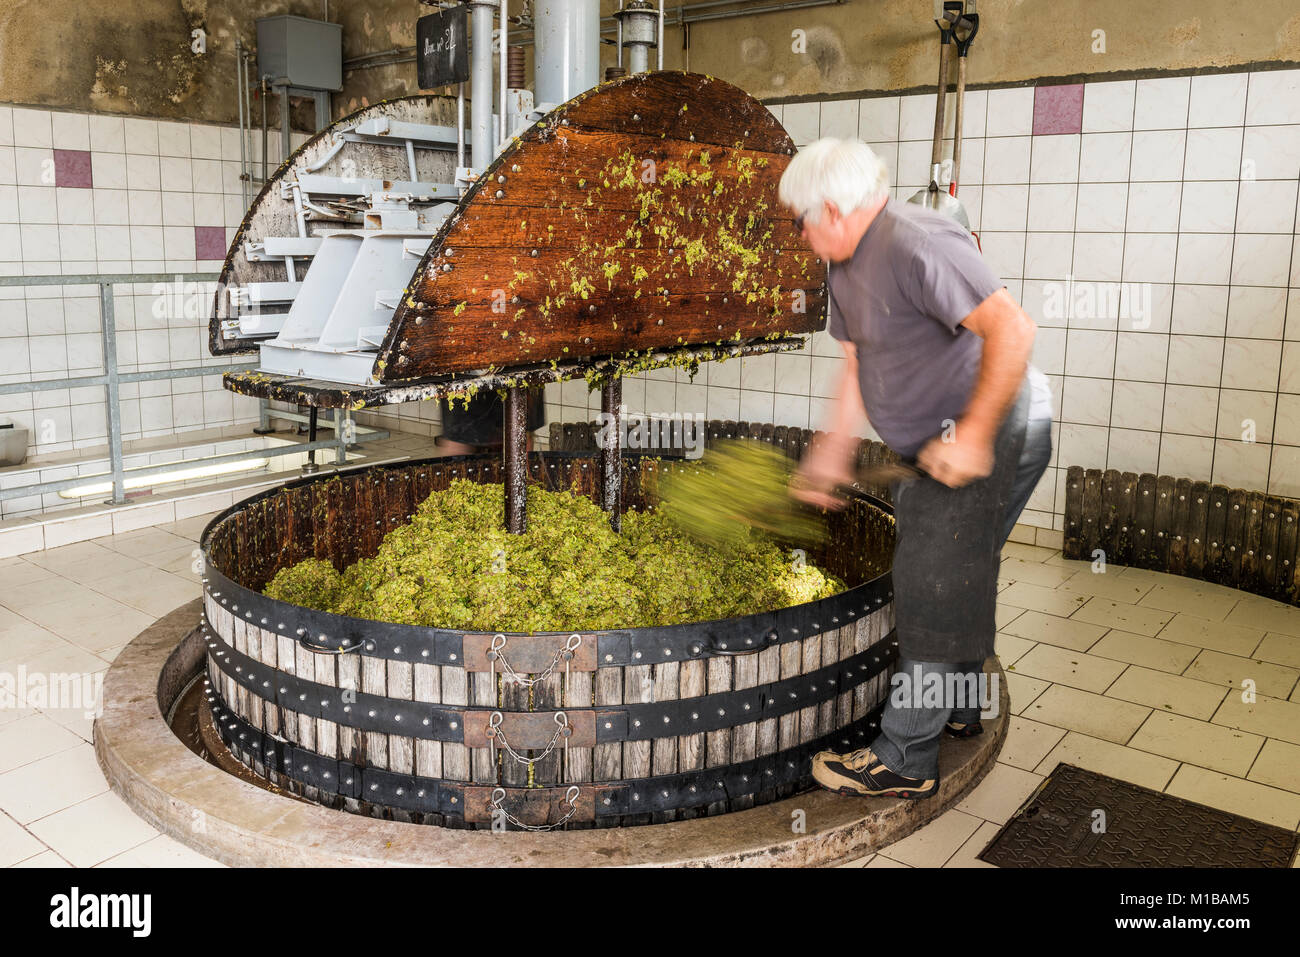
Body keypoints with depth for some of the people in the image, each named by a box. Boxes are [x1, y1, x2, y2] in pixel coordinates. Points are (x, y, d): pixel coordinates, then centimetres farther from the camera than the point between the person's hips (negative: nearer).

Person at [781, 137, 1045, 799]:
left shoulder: (915, 244, -24)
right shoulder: (845, 266, 8)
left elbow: (1012, 329, -31)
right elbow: (858, 365, 14)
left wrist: (973, 435, -31)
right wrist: (832, 453, 9)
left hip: (974, 440, -10)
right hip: (926, 447, 10)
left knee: (934, 592, -5)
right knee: (952, 583, 22)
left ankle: (904, 762, 6)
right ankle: (957, 707, 42)